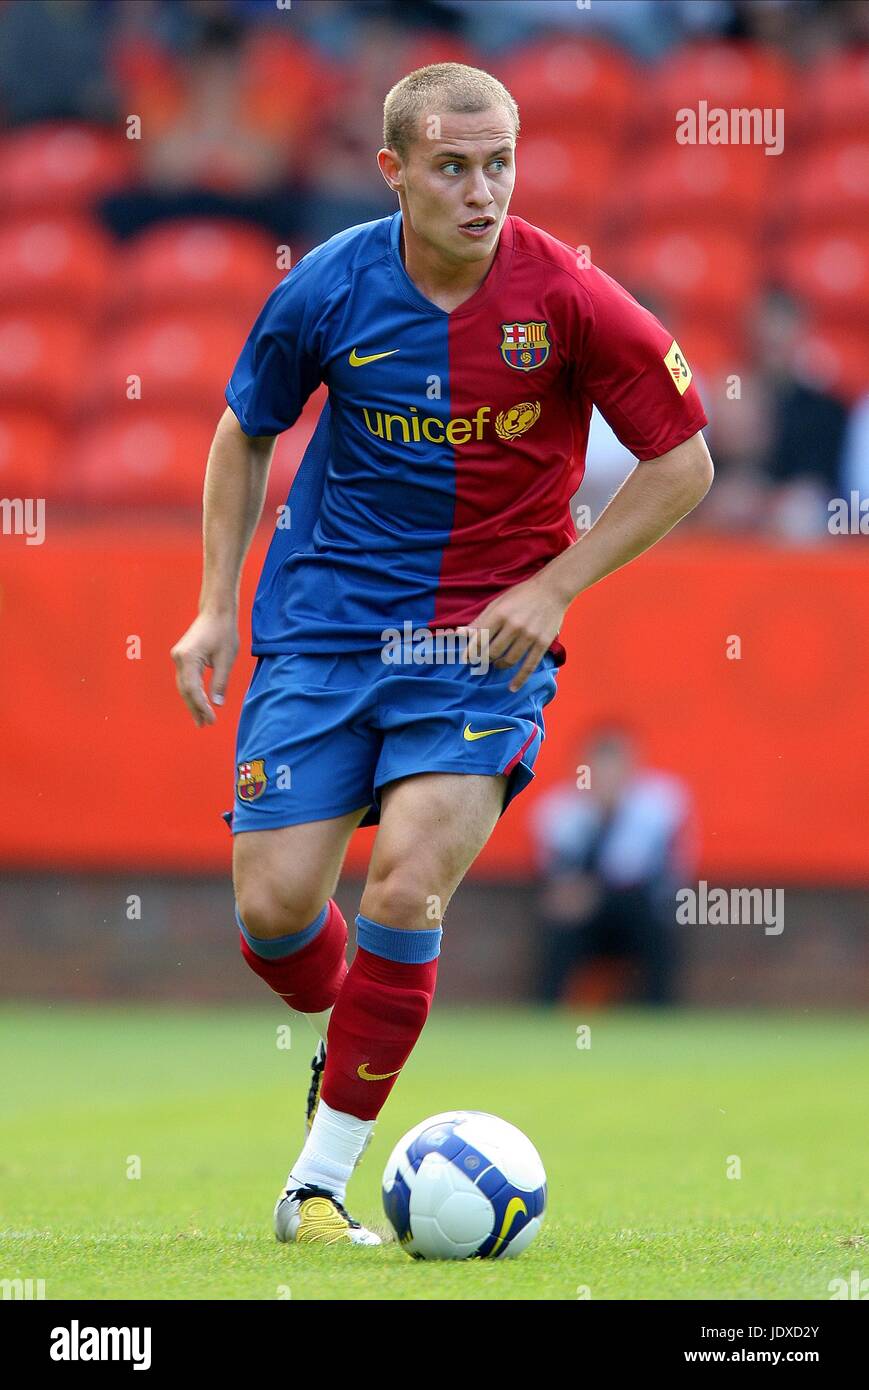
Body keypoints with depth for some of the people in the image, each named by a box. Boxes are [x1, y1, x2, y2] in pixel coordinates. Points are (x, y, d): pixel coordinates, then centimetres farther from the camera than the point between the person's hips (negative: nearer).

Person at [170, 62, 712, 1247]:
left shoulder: (568, 300, -13)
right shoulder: (327, 289, -8)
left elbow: (682, 460, -3)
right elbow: (245, 433, 10)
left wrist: (550, 589, -10)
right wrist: (217, 605, 4)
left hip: (485, 640, -2)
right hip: (323, 622, 2)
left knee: (407, 885, -19)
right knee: (274, 905, -5)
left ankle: (321, 1179, -7)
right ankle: (350, 1043, 31)